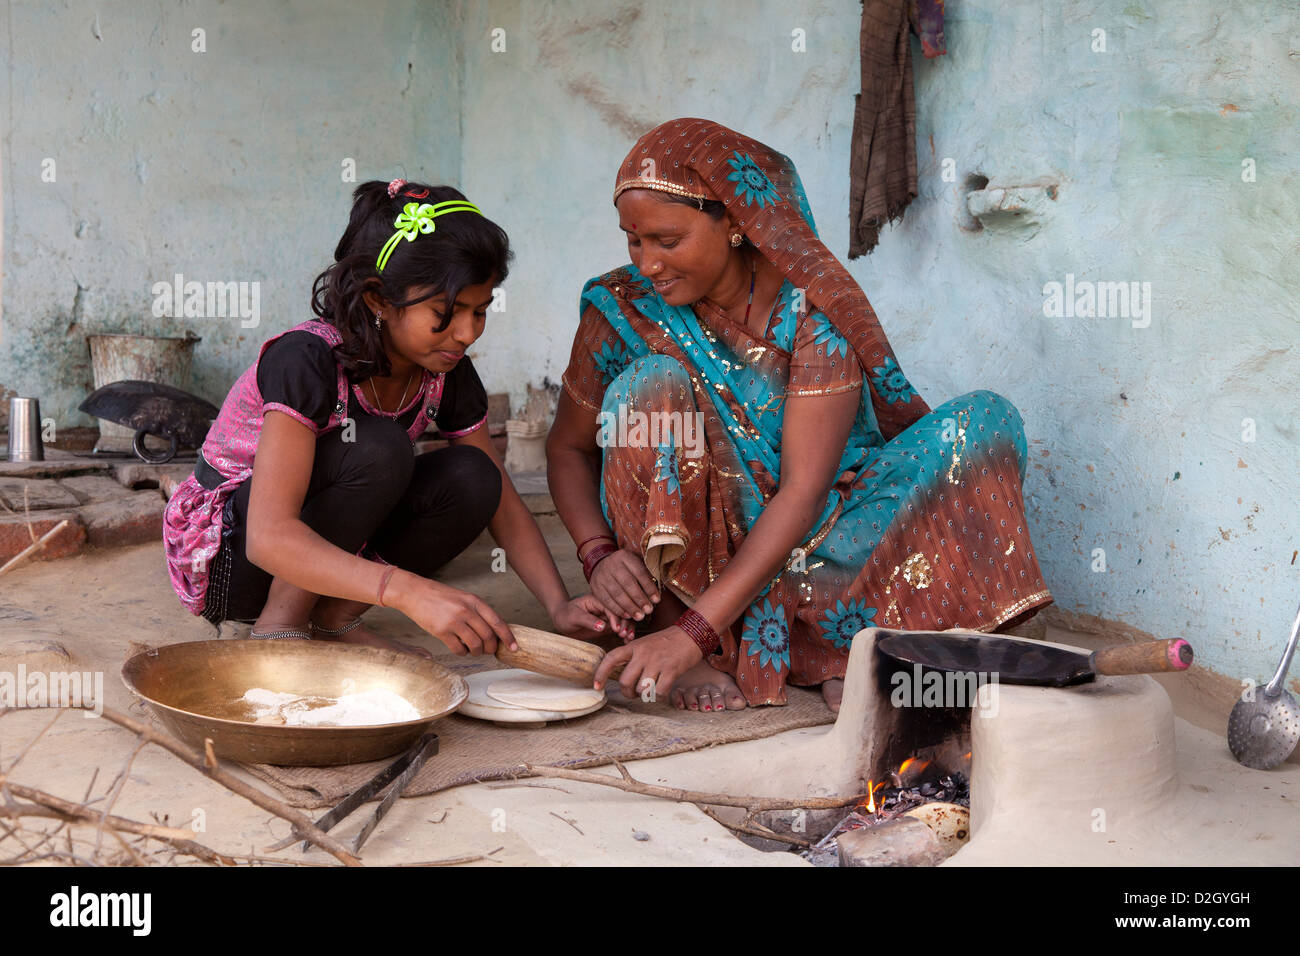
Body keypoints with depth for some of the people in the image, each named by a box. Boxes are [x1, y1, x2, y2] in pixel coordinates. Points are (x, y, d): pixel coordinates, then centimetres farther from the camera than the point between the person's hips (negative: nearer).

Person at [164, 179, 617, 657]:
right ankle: (279, 626, -15)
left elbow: (501, 501, 0)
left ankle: (332, 618, -6)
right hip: (222, 556, -6)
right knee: (379, 448, -31)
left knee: (470, 477, -18)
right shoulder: (306, 360, -29)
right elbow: (269, 537, -38)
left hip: (325, 552, 6)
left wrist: (559, 605, -17)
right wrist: (410, 591, -50)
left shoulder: (447, 374, -8)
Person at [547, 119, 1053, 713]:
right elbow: (568, 447, 2)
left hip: (807, 535, 0)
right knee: (652, 386, -28)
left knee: (988, 422, -18)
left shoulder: (813, 307, -17)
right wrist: (599, 552, -20)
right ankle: (692, 663, -22)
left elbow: (803, 490, -24)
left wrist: (692, 632, -32)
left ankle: (837, 646, -24)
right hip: (687, 553, 0)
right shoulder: (623, 309, -9)